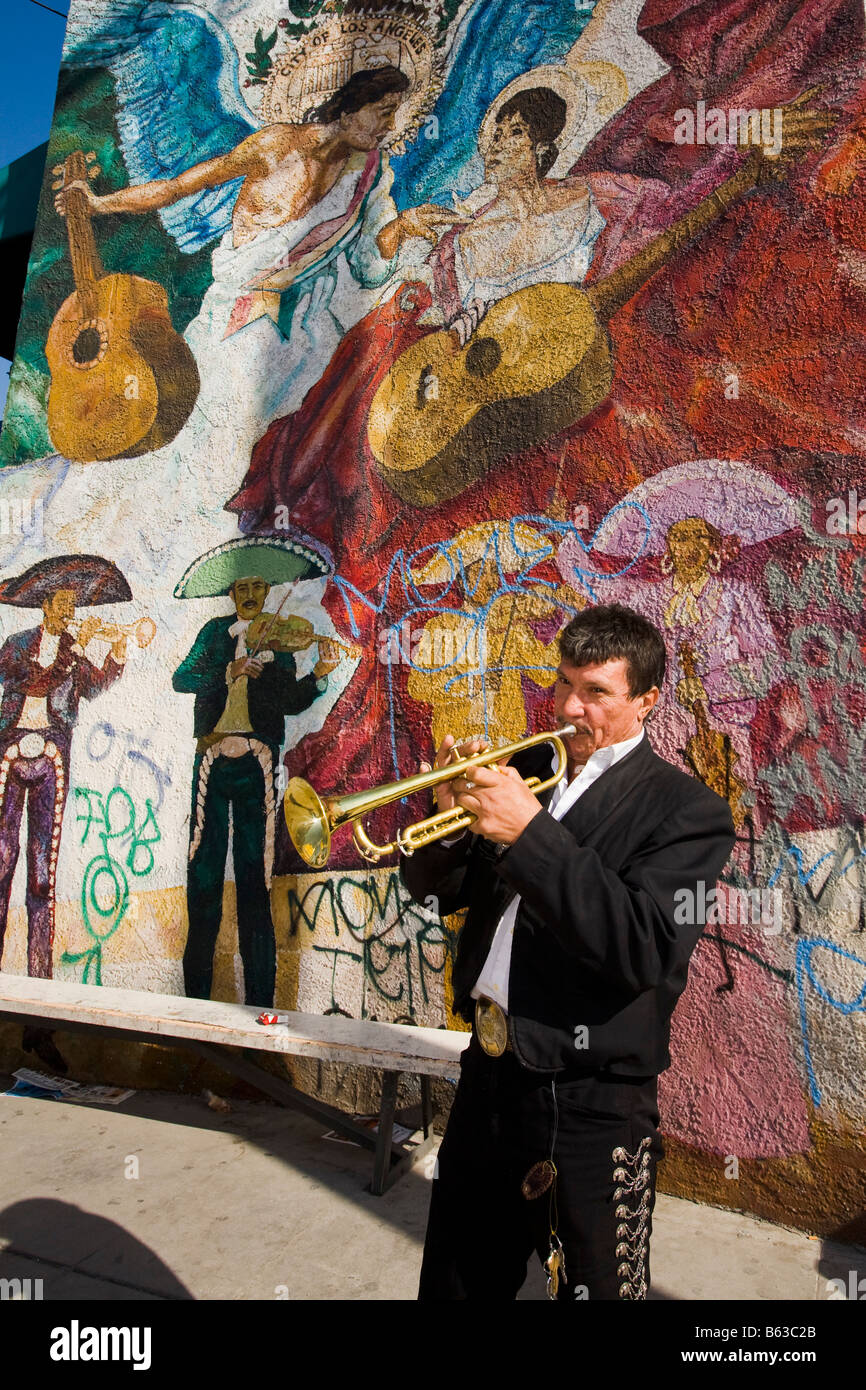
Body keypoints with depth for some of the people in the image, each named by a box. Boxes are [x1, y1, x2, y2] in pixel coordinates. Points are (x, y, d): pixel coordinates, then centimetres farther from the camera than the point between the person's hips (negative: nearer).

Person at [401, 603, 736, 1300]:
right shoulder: (525, 768, 4)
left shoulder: (687, 810, -11)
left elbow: (646, 948, -26)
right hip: (488, 1073, 6)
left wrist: (531, 832, -29)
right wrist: (454, 813, -14)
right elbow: (433, 890, 7)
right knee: (460, 1278, 23)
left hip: (589, 1106, -5)